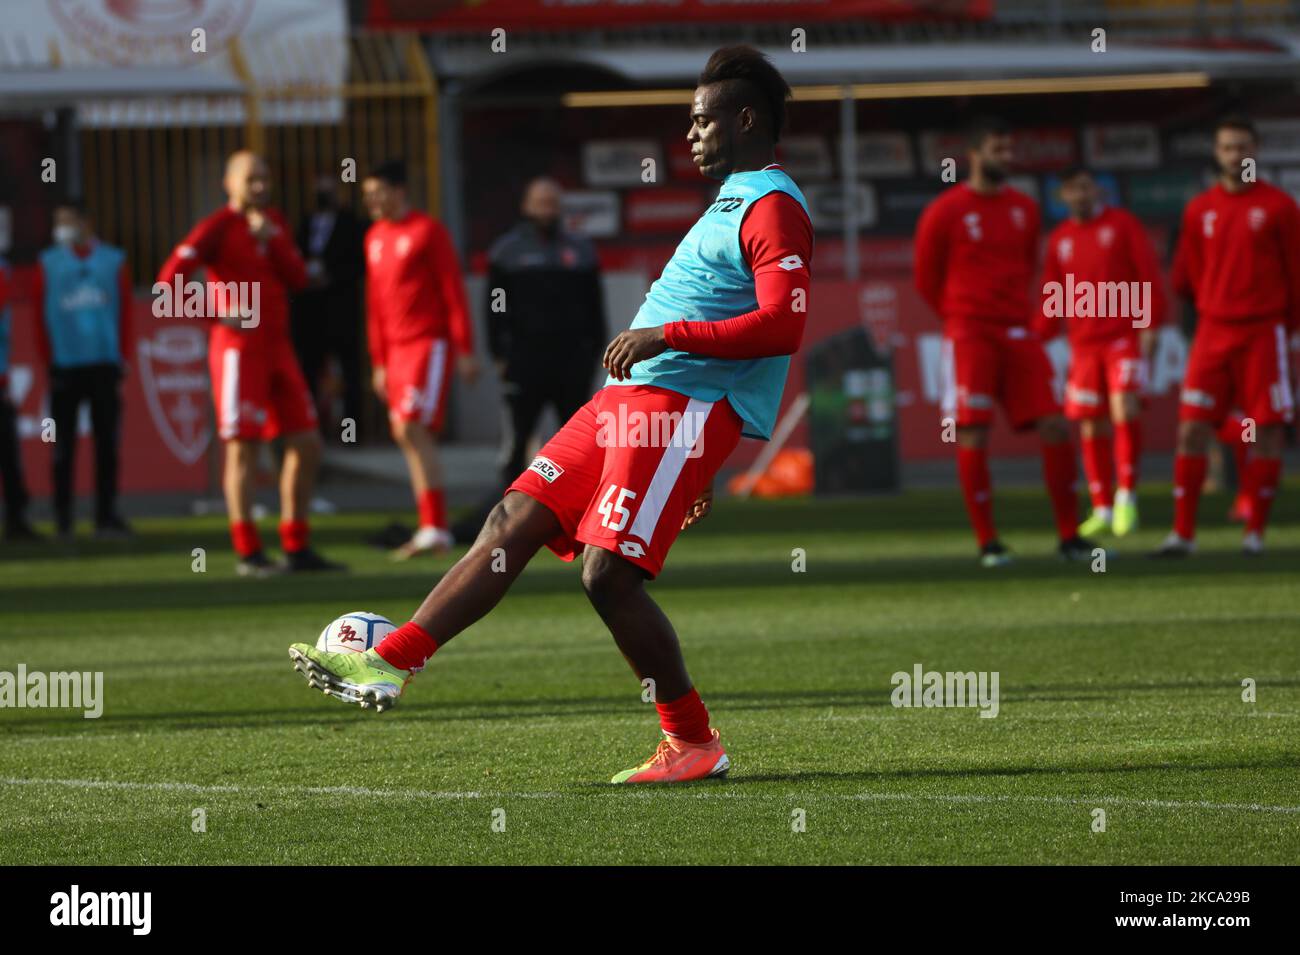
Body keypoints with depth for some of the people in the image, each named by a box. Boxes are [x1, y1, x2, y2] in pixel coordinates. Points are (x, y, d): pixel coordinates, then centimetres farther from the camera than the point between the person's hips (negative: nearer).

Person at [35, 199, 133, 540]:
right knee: (64, 445, -1)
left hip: (104, 366, 2)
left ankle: (106, 515, 8)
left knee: (108, 444, 3)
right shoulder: (48, 263, 5)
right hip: (65, 367, -2)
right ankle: (63, 517, 2)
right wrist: (47, 360, -5)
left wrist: (122, 357, 3)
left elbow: (125, 310, 9)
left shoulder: (113, 261, 9)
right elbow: (40, 314, 2)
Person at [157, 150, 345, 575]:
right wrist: (219, 315, -19)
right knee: (243, 450, -6)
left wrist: (271, 239, -9)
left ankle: (297, 548, 16)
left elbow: (298, 278, 4)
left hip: (278, 348, 7)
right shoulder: (217, 228, -8)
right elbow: (169, 281, -15)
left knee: (306, 445, 7)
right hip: (238, 350, -7)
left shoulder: (273, 222, 14)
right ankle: (248, 554, -2)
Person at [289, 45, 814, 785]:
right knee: (514, 524, 1)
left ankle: (694, 744, -2)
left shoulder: (773, 208, -9)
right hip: (627, 398, 10)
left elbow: (782, 327, -23)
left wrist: (666, 334, -26)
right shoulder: (732, 201, 24)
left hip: (679, 409, -10)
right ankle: (390, 664, -2)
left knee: (610, 572, -14)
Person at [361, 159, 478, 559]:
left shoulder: (428, 231, -7)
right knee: (407, 436, 5)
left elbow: (454, 292, -9)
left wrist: (465, 350, -13)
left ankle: (434, 529, -16)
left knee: (412, 428, -16)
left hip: (431, 344, -8)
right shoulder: (375, 238, 15)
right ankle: (432, 530, 8)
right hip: (397, 348, 8)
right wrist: (379, 362, 17)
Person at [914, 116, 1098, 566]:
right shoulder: (945, 212, -5)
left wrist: (1015, 311, 13)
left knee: (1055, 429, -3)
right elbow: (927, 280, 4)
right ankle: (987, 543, 0)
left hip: (1017, 333, 4)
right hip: (969, 338, -4)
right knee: (972, 437, -7)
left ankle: (1069, 537, 4)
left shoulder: (1024, 209, 11)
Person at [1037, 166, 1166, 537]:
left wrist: (1151, 324, -12)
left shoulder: (1122, 223, 1)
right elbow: (1053, 296, 15)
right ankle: (1102, 510, 12)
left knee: (1124, 408, -20)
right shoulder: (1059, 239, 12)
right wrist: (1039, 337, 4)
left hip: (1126, 336, -4)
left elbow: (1149, 273, -4)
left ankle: (1126, 495, -12)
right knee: (1091, 425, 3)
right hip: (1084, 345, 4)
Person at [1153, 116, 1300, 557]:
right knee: (1191, 429, -5)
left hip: (1263, 333, -3)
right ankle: (1183, 533, -2)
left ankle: (1255, 532, 5)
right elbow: (1187, 276, 16)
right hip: (1213, 332, 3)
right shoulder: (1199, 210, 9)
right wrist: (1214, 303, 8)